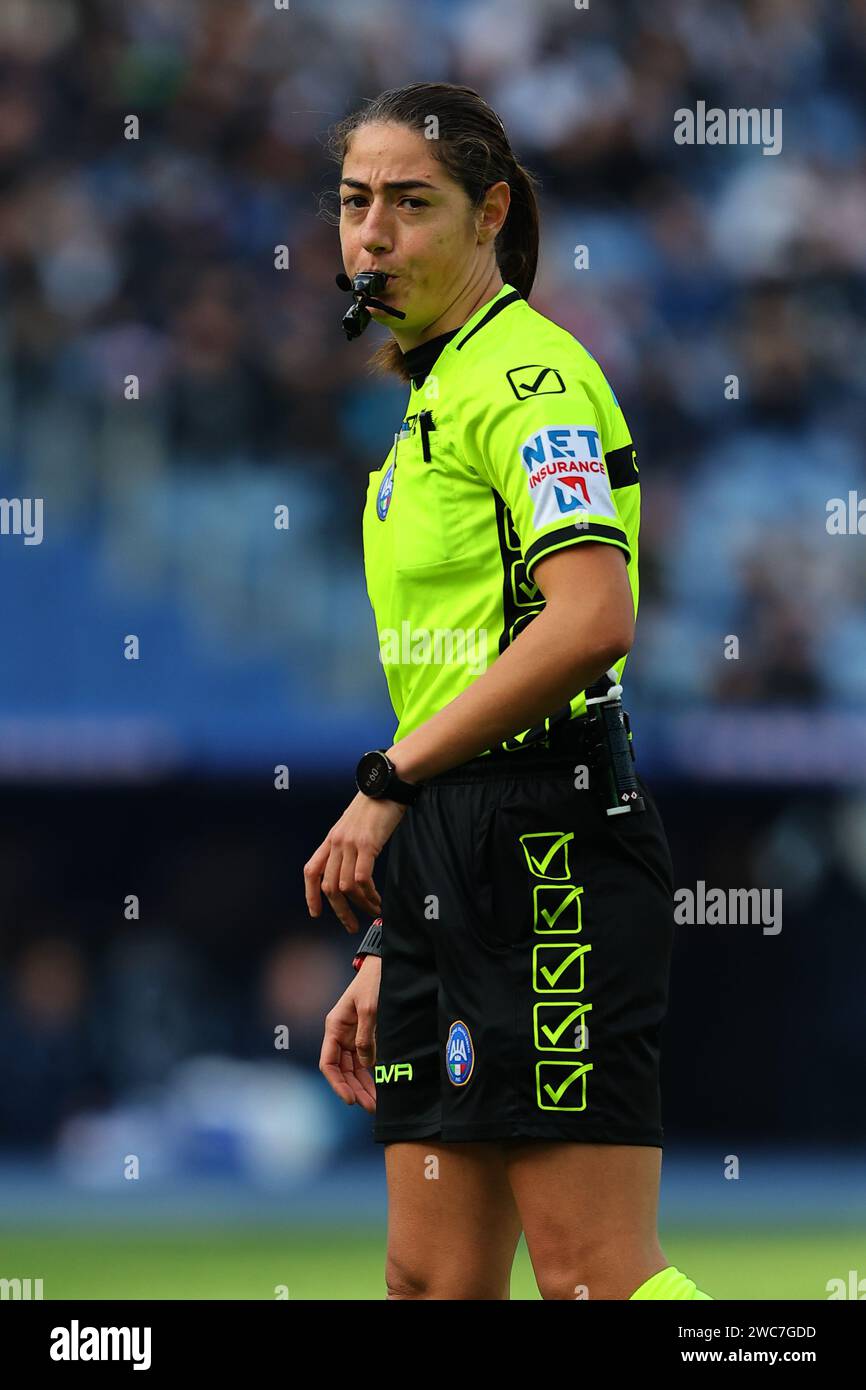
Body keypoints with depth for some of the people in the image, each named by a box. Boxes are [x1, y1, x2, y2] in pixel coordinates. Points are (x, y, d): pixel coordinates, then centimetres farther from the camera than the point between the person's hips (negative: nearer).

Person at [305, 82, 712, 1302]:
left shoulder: (525, 376, -7)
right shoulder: (432, 403, 22)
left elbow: (592, 619, -23)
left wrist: (390, 783, -19)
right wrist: (388, 957, 21)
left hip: (547, 844, -10)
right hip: (448, 864, 10)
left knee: (594, 1275, -13)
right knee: (437, 1280, 7)